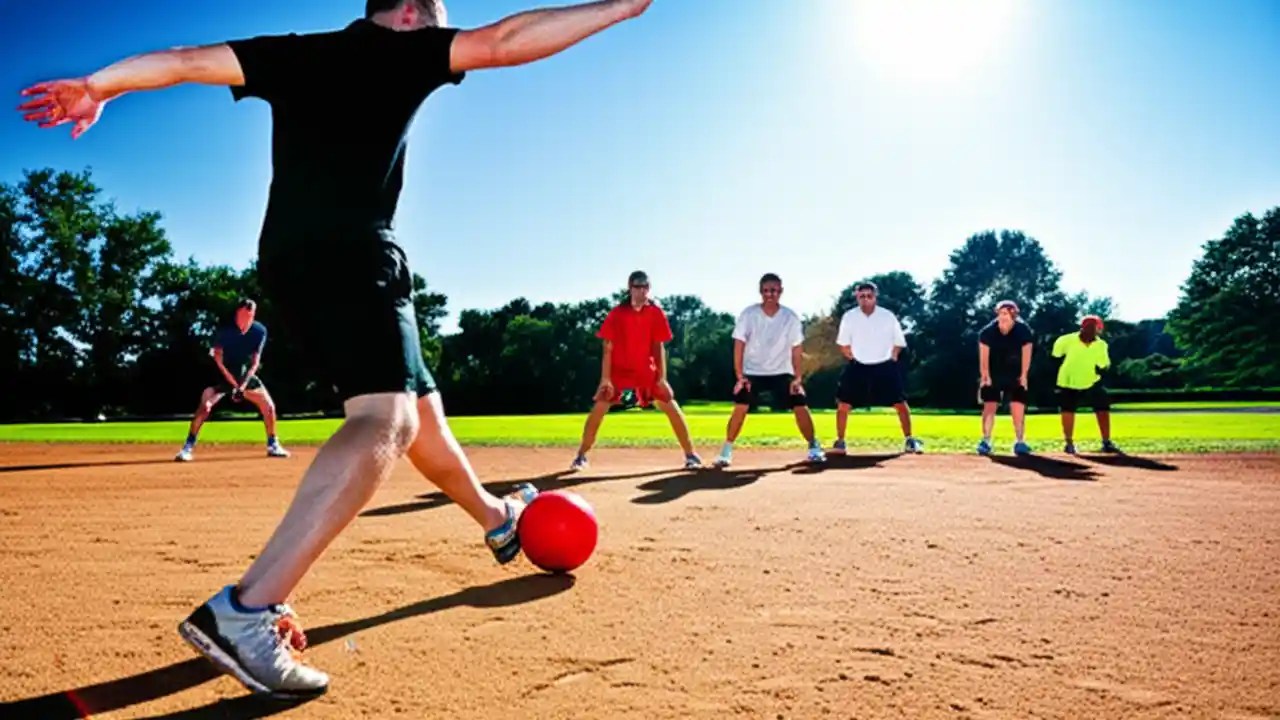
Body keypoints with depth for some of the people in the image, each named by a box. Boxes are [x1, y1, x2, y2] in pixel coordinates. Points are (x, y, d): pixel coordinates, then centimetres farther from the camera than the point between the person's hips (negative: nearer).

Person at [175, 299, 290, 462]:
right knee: (205, 405, -21)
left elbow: (255, 361, -12)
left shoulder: (260, 331, -14)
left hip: (246, 375, 3)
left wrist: (243, 385, -21)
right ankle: (188, 447, -12)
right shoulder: (225, 330, -21)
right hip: (224, 375, -3)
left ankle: (273, 445, 12)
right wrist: (232, 381, -23)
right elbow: (218, 357, -16)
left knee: (269, 406, -4)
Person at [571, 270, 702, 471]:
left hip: (647, 371, 1)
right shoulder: (617, 313, -9)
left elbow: (659, 346, -2)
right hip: (619, 370, -1)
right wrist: (605, 379, -13)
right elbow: (608, 348, -8)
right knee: (598, 408, -9)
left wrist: (662, 377, -7)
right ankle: (581, 456, 3)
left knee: (671, 407, -5)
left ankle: (690, 455, 5)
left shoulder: (656, 313, -5)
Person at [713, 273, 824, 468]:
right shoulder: (748, 314, -14)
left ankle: (814, 447, 9)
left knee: (801, 406, -8)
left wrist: (798, 378, -11)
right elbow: (739, 345, -11)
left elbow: (796, 349, -4)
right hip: (752, 372, -1)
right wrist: (740, 376, -15)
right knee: (740, 408, -15)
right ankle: (726, 450, -4)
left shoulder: (791, 317, -10)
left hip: (782, 372, 1)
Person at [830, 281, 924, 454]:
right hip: (858, 367, 0)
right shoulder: (849, 317, -6)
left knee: (900, 403, -1)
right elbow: (844, 344, 6)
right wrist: (854, 359, 3)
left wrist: (890, 361, 1)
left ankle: (910, 440, 13)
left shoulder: (888, 316, -8)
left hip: (884, 366, 0)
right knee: (843, 404, -5)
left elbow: (898, 343, 4)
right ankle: (840, 442, 8)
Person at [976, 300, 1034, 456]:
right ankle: (985, 441, 0)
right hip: (993, 375, 0)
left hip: (1015, 376, 1)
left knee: (1018, 408, -3)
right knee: (989, 406, -4)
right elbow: (984, 356, -13)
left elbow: (1026, 354, -11)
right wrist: (985, 376, -14)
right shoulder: (988, 331, -17)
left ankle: (1020, 442, 4)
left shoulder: (1024, 331, -16)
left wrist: (1023, 375, -12)